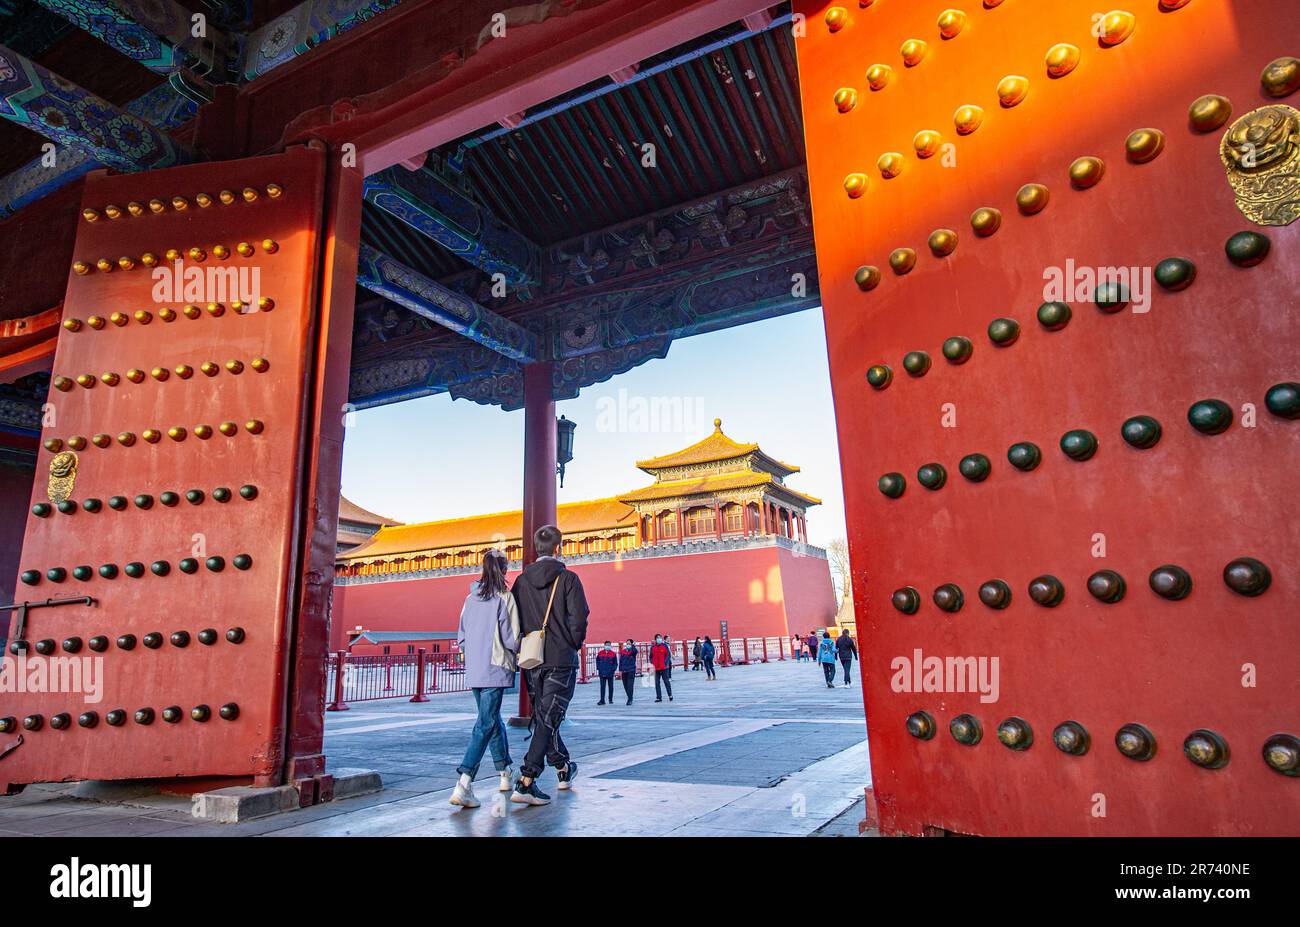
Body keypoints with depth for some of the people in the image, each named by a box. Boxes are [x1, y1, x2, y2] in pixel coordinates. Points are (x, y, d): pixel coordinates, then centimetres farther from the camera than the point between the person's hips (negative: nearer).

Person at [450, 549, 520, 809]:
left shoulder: (471, 599, 8)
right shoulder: (504, 598, -10)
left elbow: (461, 639, 11)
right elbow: (512, 640, -11)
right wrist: (518, 650, 9)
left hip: (473, 672, 7)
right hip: (495, 670, -6)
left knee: (493, 718, 19)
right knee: (486, 724, -5)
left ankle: (505, 773, 32)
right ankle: (464, 784, -16)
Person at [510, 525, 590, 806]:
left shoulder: (521, 580, 4)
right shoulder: (568, 578, -8)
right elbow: (579, 618, -13)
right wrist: (574, 646, 4)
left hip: (531, 660, 5)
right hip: (561, 659, -5)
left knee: (543, 716, 19)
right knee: (548, 719, -2)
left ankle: (563, 769, 35)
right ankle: (526, 782, -9)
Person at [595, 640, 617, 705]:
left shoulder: (613, 654, 0)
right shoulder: (600, 653, 4)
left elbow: (615, 663, 5)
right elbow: (597, 661, 14)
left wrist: (613, 669, -7)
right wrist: (598, 668, 3)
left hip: (610, 673, 0)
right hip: (602, 673, 0)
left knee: (611, 686, 9)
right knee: (602, 687, -2)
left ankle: (611, 699, 20)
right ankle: (602, 700, 0)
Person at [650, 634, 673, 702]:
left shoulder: (665, 646, -1)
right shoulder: (652, 647, 7)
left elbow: (668, 655, -3)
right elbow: (651, 656, 14)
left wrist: (666, 662, -12)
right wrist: (652, 663, 1)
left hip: (664, 667, -3)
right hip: (656, 668, 3)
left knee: (666, 681, 3)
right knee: (657, 683, 4)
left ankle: (670, 695, 17)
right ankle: (659, 697, 10)